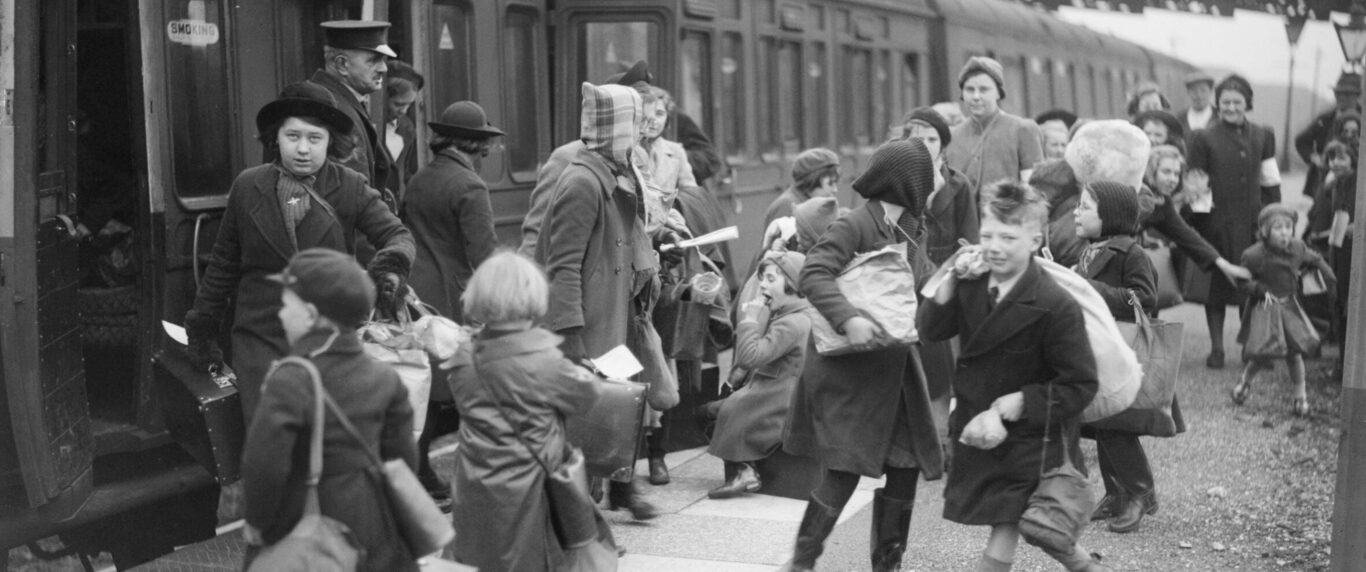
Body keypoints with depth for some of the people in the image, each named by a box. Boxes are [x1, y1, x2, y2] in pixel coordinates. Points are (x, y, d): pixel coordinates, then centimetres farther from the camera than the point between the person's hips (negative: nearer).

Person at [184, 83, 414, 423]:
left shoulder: (350, 188, 1)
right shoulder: (248, 187, 6)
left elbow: (397, 234, 0)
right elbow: (223, 264, 13)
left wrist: (391, 264, -24)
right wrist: (202, 331, 18)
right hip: (261, 340, 1)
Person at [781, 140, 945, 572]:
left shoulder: (910, 230, 11)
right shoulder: (854, 225, -13)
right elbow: (813, 274, -22)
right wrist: (848, 318, -34)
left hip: (896, 369, 8)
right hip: (848, 370, -8)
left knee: (906, 466, 6)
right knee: (845, 470, -8)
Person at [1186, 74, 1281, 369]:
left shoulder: (1263, 136, 6)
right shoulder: (1204, 138, -3)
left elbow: (1271, 184, 9)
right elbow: (1195, 184, -1)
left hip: (1252, 222, 2)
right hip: (1217, 222, -2)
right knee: (1216, 285, 4)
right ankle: (1216, 347, 12)